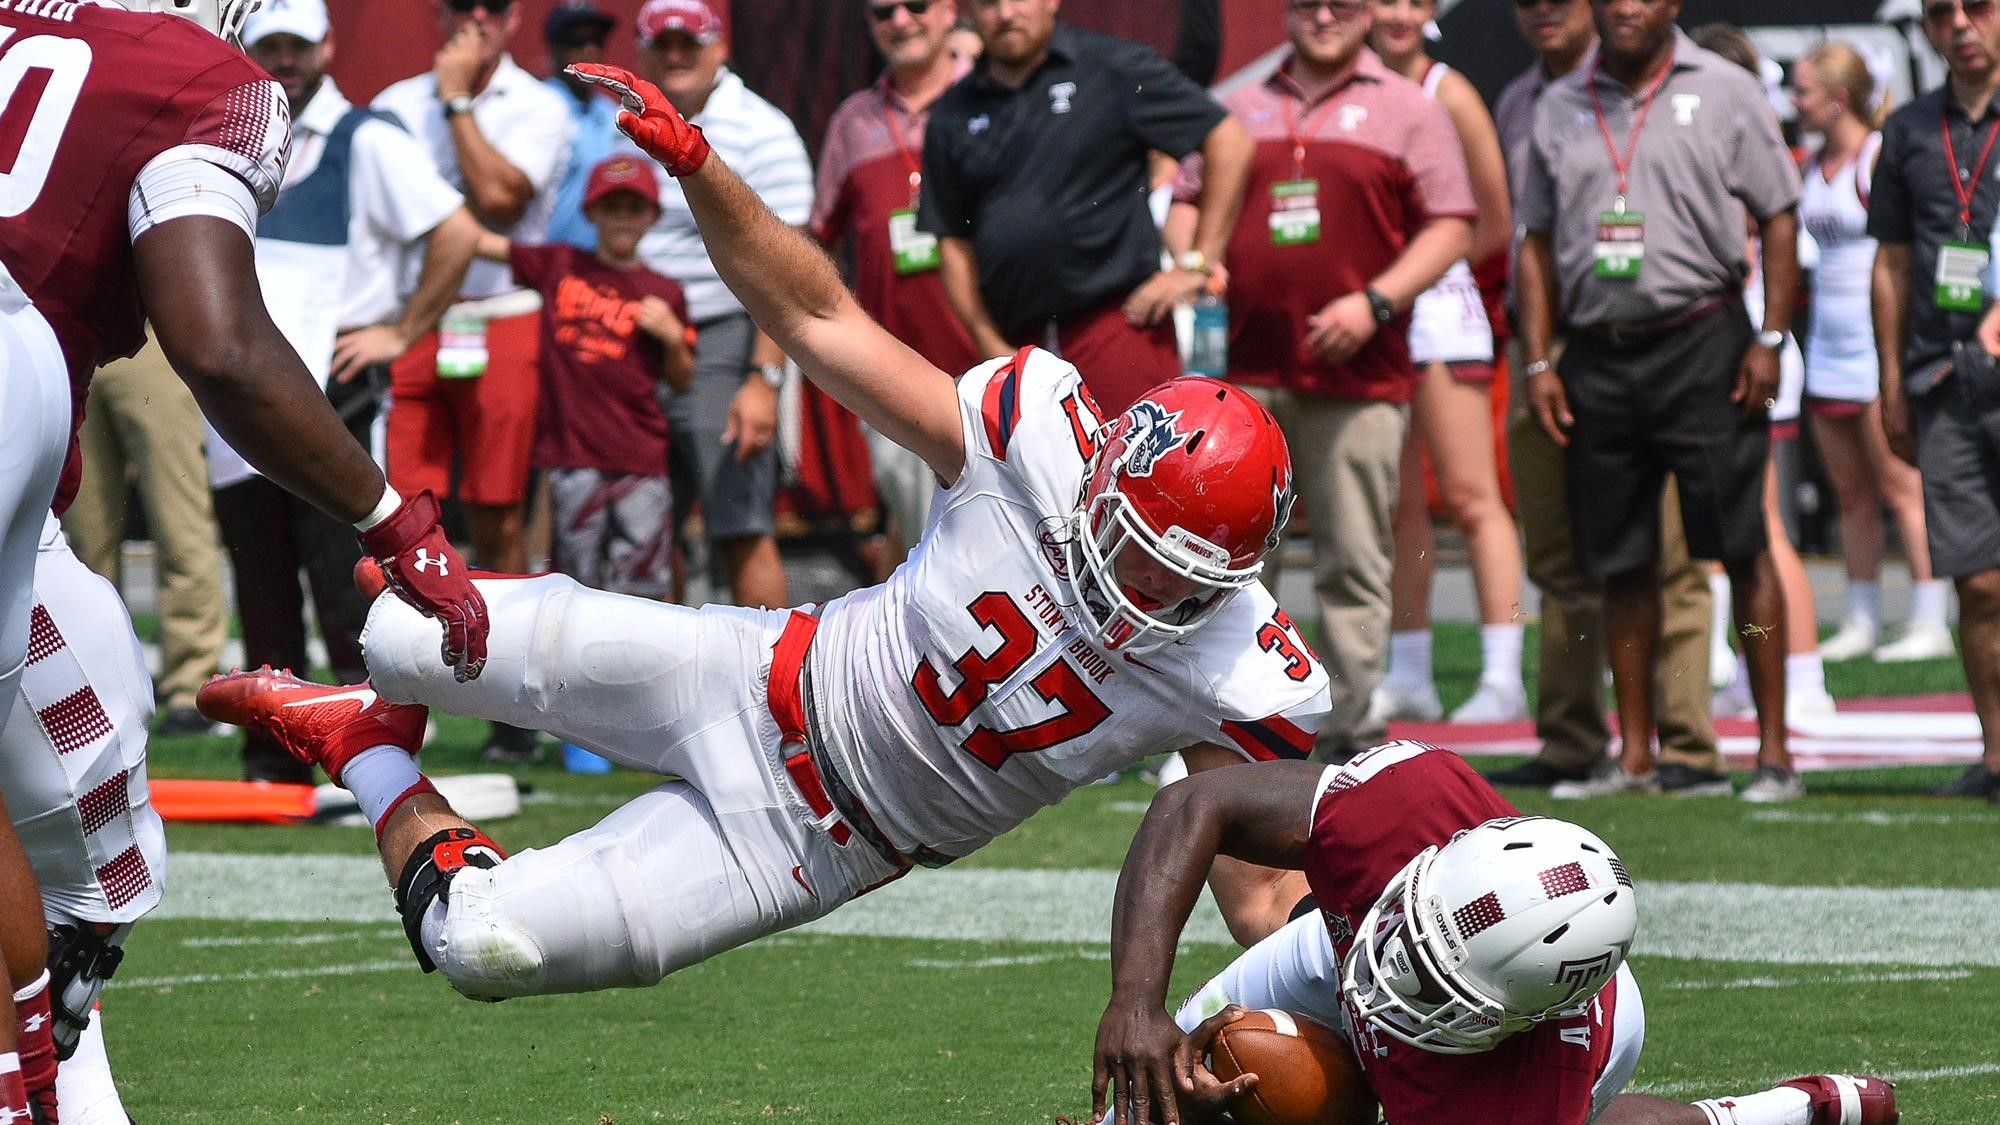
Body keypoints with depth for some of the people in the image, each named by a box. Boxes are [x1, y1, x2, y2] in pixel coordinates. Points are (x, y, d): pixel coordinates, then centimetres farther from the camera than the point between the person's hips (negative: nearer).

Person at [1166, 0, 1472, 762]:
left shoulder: (1406, 111, 6)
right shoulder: (1241, 111, 17)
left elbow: (1451, 228, 1)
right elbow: (1187, 204, 23)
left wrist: (1374, 302, -11)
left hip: (1359, 374, -3)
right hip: (1245, 367, 3)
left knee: (1353, 563, -1)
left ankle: (1350, 730, 4)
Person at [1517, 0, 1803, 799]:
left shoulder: (1724, 93, 2)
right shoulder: (1560, 108, 12)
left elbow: (1778, 219, 1)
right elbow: (1539, 242, 15)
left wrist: (1769, 340, -7)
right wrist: (1538, 360, 7)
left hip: (1702, 345, -4)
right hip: (1598, 354, 4)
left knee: (1741, 546, -5)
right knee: (1622, 561, 6)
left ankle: (1774, 750, -2)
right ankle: (1634, 757, 13)